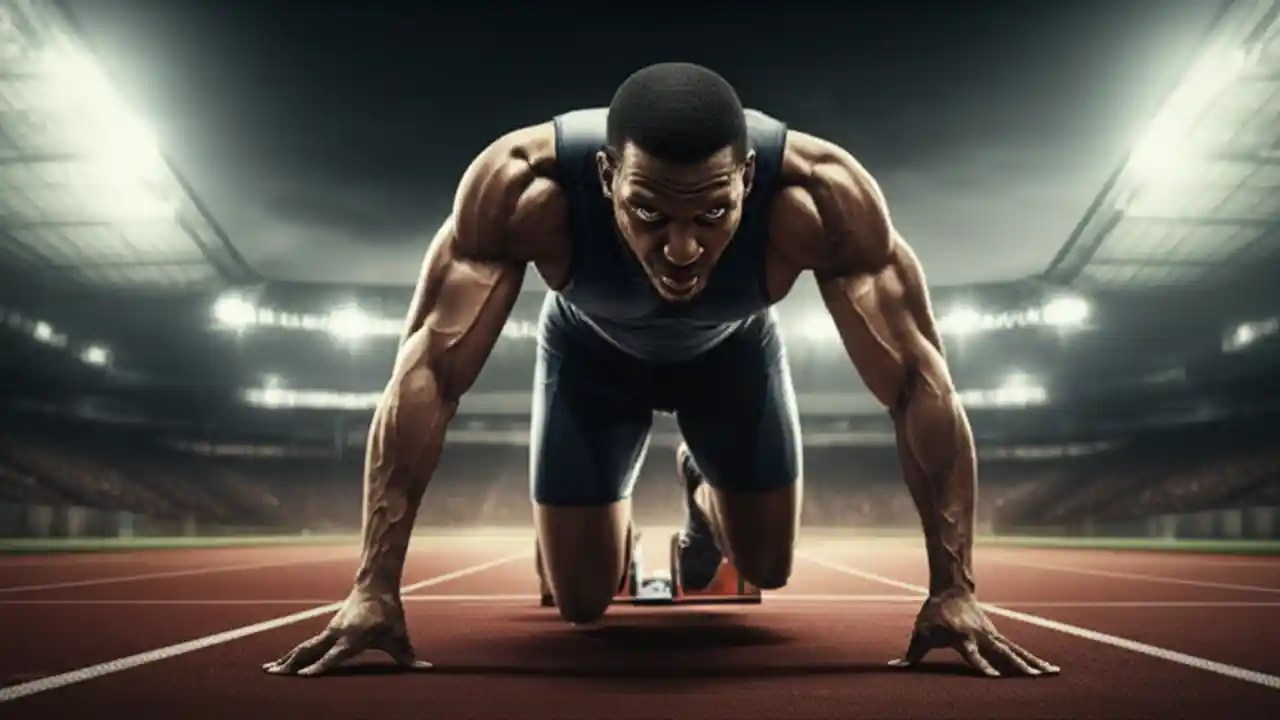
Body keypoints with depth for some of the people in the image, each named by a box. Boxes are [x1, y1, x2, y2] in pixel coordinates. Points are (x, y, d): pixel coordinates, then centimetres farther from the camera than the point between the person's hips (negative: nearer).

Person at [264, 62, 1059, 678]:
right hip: (592, 349, 0)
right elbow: (427, 372, -39)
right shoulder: (523, 184, -43)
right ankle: (616, 517, 38)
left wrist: (954, 588, -37)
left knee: (768, 572, 10)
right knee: (581, 601, 3)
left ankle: (702, 490, 44)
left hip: (734, 347, 1)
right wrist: (375, 587, -41)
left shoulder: (819, 193, -41)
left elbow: (920, 380, -35)